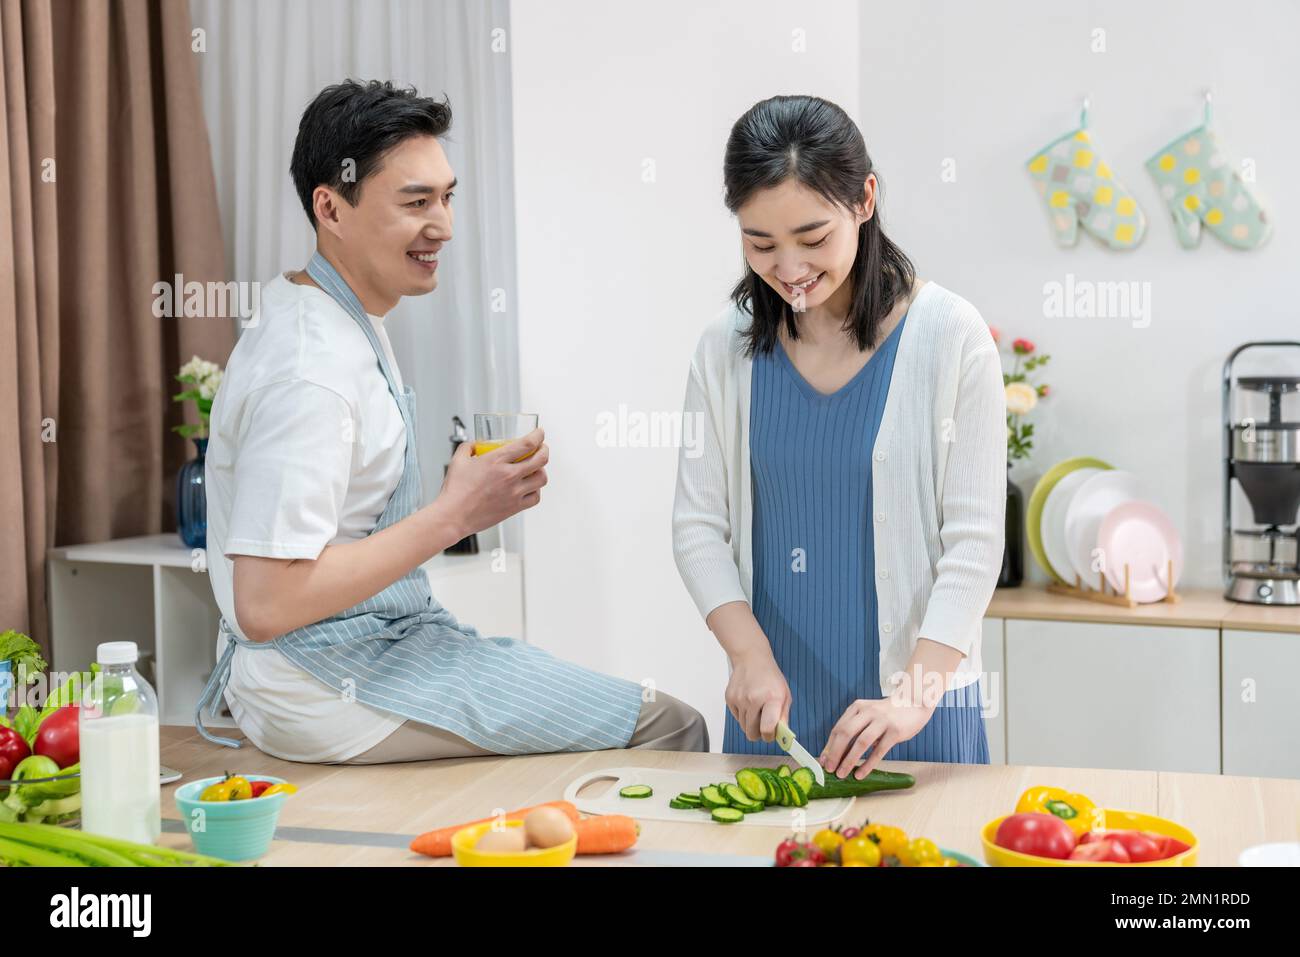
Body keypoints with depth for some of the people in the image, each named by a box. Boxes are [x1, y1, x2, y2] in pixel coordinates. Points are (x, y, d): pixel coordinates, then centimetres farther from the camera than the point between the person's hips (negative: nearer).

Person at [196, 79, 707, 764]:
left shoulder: (351, 322, 9)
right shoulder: (311, 372, -23)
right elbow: (265, 604, -28)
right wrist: (455, 514, -23)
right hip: (330, 690, -10)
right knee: (670, 728, -13)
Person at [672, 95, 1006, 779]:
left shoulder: (950, 336, -8)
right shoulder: (727, 348, 1)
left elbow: (974, 540, -9)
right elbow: (699, 524, 2)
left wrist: (915, 696, -18)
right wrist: (751, 657, -12)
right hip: (770, 702, 3)